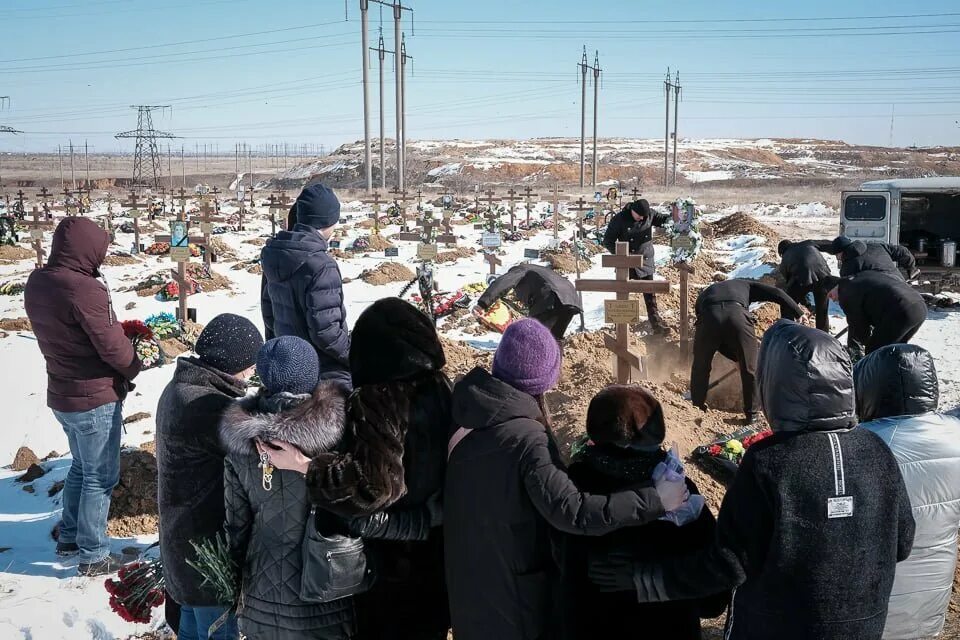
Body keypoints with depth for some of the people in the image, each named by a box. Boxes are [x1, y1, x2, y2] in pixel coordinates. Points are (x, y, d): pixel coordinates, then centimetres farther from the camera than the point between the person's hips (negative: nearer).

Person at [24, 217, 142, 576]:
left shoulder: (36, 283, 1)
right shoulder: (84, 289, -27)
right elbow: (111, 344, -21)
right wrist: (134, 368, -3)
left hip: (61, 395, 8)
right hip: (95, 398, -8)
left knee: (82, 466, 25)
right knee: (100, 477, 5)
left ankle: (69, 538, 37)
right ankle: (93, 556, 15)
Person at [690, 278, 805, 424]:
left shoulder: (704, 294, 41)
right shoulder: (744, 284, 39)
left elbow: (715, 340, 38)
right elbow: (777, 294, 23)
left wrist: (736, 356, 43)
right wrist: (798, 313, 23)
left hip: (709, 316, 1)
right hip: (738, 316, -1)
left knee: (701, 367, 24)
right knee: (750, 369, 17)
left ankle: (697, 408, 34)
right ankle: (752, 414, 25)